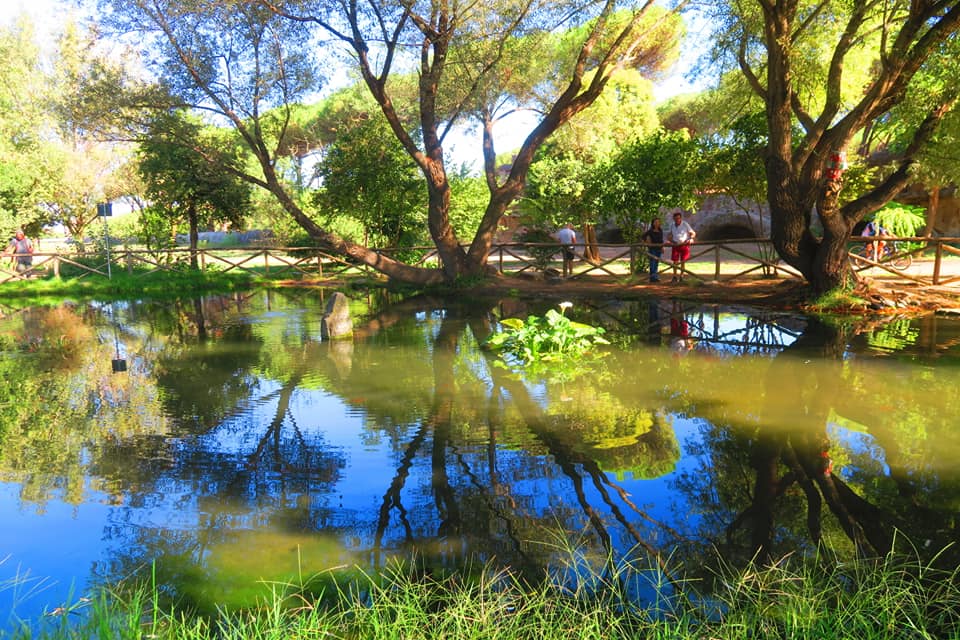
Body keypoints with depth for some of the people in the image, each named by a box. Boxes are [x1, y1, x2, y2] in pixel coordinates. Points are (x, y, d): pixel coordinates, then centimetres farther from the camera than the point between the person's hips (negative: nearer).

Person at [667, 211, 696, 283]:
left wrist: (691, 238, -21)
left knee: (682, 262, 2)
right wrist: (670, 241, 1)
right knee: (675, 261, 0)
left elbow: (693, 233, -1)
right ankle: (675, 277, 6)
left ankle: (681, 276, 11)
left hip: (684, 244, -3)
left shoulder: (685, 224, -5)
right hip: (675, 245, 3)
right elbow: (670, 234, 21)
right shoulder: (672, 226, 7)